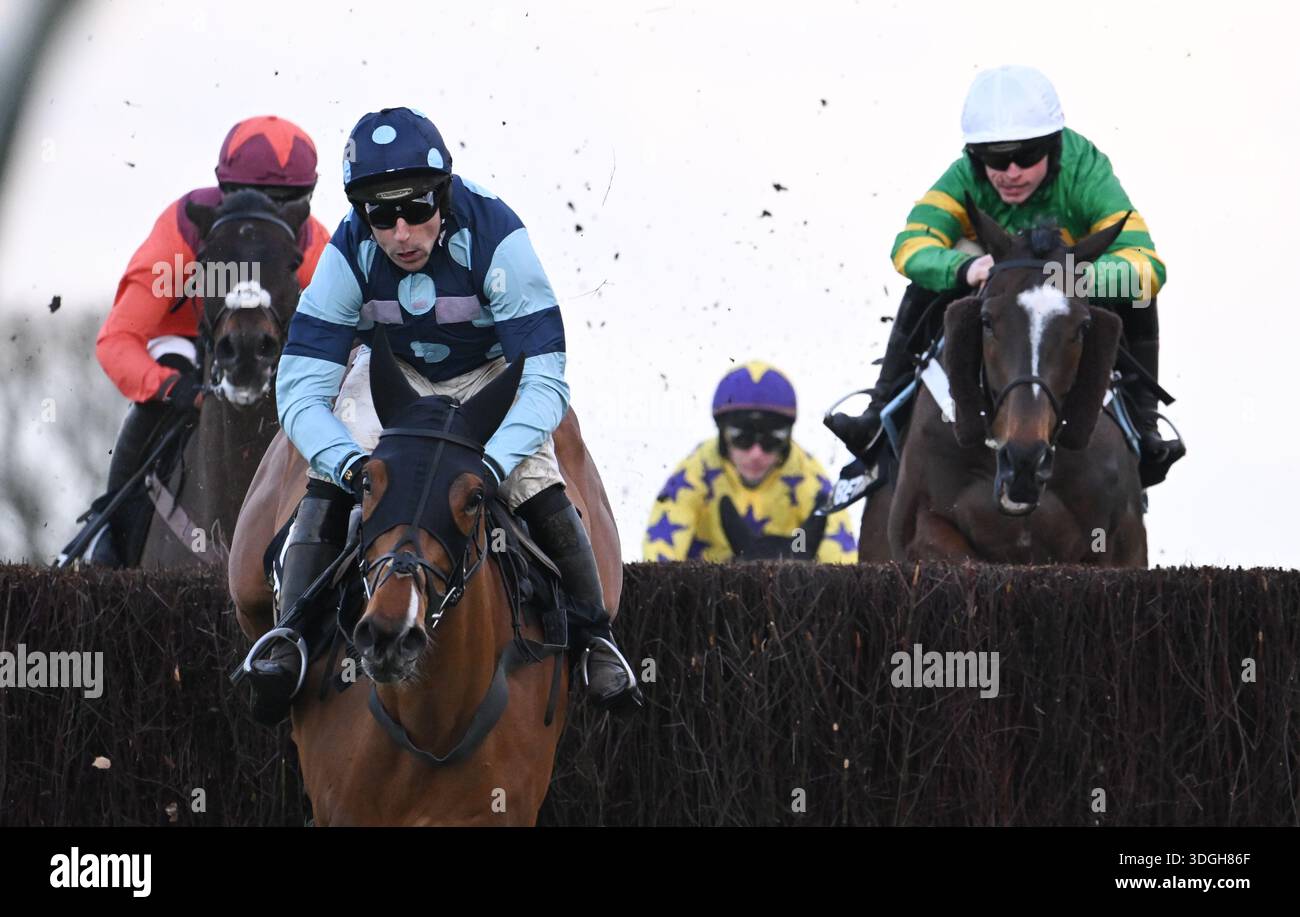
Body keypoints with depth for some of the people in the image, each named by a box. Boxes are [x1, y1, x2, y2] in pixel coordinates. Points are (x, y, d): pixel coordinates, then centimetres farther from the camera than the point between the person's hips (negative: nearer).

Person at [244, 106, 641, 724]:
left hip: (490, 372, -1)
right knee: (328, 487, -24)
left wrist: (492, 462, -51)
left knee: (539, 487, -21)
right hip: (393, 369, 1)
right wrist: (352, 462, -48)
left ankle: (594, 639, -2)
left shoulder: (496, 238, -34)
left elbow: (544, 380, -34)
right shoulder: (348, 255, -28)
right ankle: (289, 642, -22)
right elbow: (299, 390, -29)